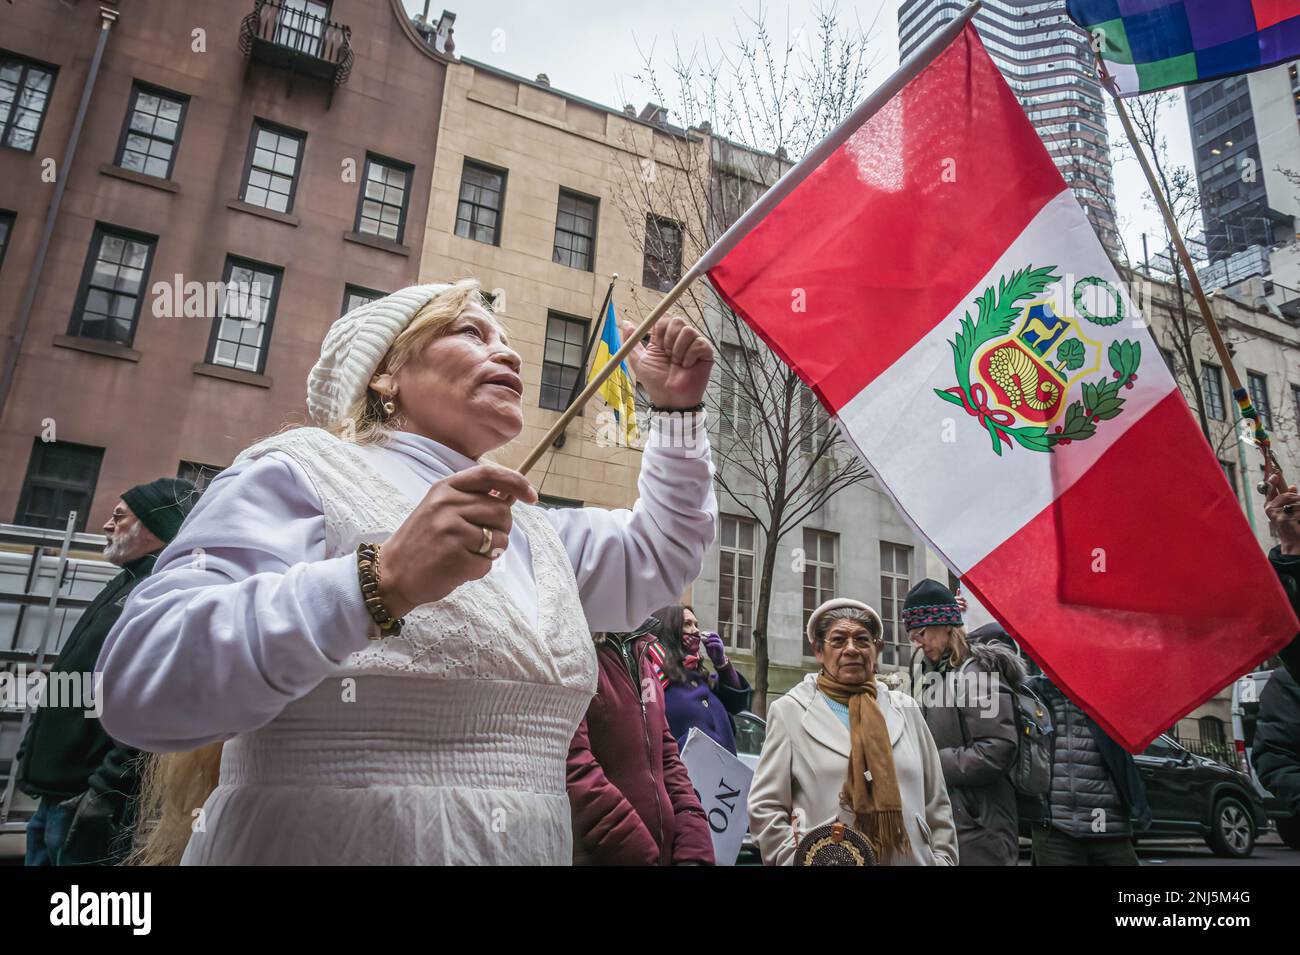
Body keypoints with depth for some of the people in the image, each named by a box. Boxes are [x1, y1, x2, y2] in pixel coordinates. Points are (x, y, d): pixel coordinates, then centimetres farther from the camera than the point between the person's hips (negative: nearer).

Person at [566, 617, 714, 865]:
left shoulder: (642, 657, 12)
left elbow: (666, 758, 11)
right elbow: (571, 764, -23)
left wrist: (692, 847, -1)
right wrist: (640, 853, -19)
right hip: (595, 855, -7)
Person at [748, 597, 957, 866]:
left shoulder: (906, 709, 7)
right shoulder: (789, 711, -3)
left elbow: (937, 803, 9)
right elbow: (765, 807, -6)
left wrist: (942, 859, 0)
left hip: (911, 859, 3)